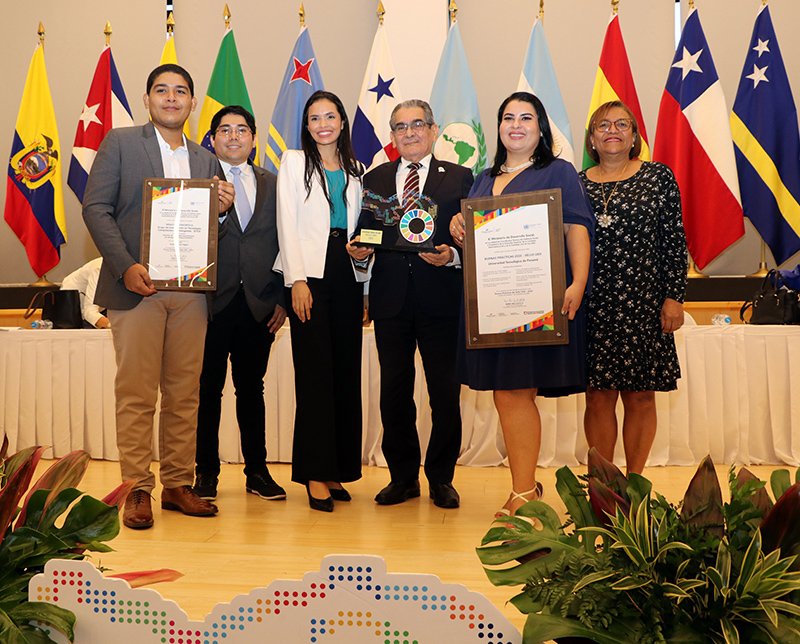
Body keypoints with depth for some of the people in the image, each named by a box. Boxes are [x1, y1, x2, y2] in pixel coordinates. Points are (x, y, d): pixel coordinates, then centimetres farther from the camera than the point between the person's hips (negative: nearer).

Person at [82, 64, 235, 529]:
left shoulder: (206, 160, 18)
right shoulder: (120, 143, 6)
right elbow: (96, 208, -2)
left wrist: (223, 207, -3)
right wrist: (125, 266, -14)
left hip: (190, 291, 4)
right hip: (137, 286, -4)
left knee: (185, 393, 6)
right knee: (136, 393, -1)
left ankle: (178, 485, 16)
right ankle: (138, 490, 8)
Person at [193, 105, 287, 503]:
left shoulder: (271, 184, 12)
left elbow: (280, 245, 9)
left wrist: (281, 298, 4)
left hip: (258, 304, 3)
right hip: (212, 302, -2)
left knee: (252, 388, 11)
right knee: (208, 389, 5)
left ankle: (257, 471, 20)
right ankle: (206, 473, 16)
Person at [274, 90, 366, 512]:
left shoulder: (355, 170, 18)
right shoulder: (294, 162, 8)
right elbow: (287, 223, -1)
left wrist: (365, 287, 9)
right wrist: (297, 280, -12)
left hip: (347, 274, 4)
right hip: (310, 272, -4)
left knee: (346, 371, 3)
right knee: (315, 371, -7)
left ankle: (337, 469, 11)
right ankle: (315, 474, -1)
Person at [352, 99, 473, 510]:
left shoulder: (459, 178, 6)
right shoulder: (375, 179, 14)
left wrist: (452, 256, -18)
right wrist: (359, 249, -9)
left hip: (441, 298, -2)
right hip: (391, 299, 3)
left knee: (446, 392, 3)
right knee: (394, 391, 7)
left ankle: (441, 478, 18)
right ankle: (403, 476, 22)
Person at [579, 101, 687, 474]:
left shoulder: (659, 177, 4)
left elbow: (674, 241, 2)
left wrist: (674, 296, -3)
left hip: (643, 303, -1)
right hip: (593, 306, 1)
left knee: (641, 397, 5)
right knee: (598, 398, 3)